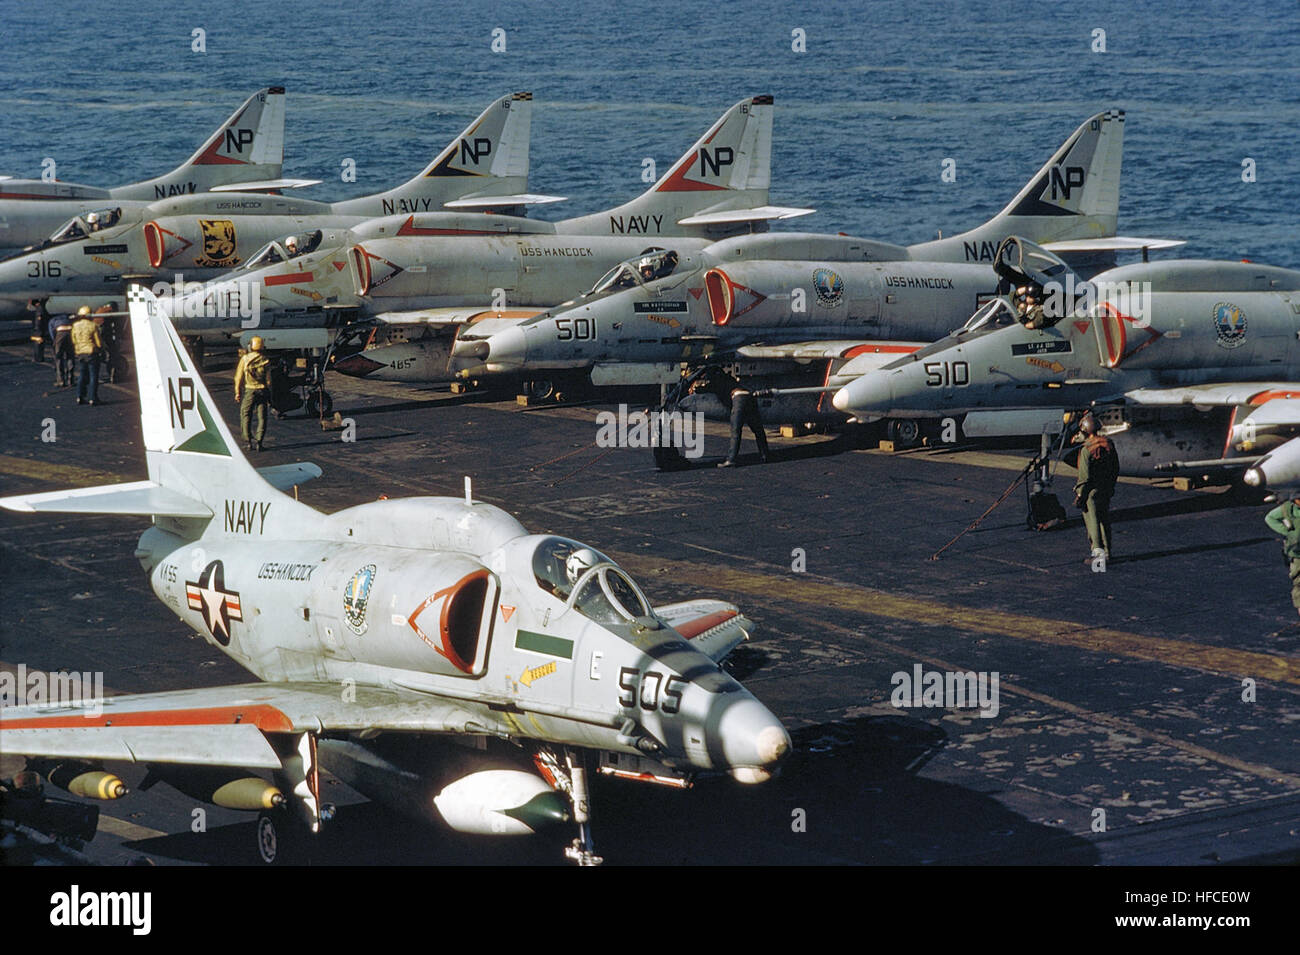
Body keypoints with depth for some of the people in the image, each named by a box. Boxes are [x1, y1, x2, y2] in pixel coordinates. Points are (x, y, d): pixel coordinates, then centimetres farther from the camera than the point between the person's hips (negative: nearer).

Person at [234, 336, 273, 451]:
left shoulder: (245, 359, -2)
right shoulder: (265, 361, -1)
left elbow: (239, 377, -1)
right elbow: (268, 379, 0)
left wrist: (237, 392, 6)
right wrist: (269, 395, 6)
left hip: (249, 391, -1)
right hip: (262, 390, 1)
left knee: (246, 417, 10)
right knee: (261, 417, 5)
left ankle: (249, 441, 3)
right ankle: (258, 441, -2)